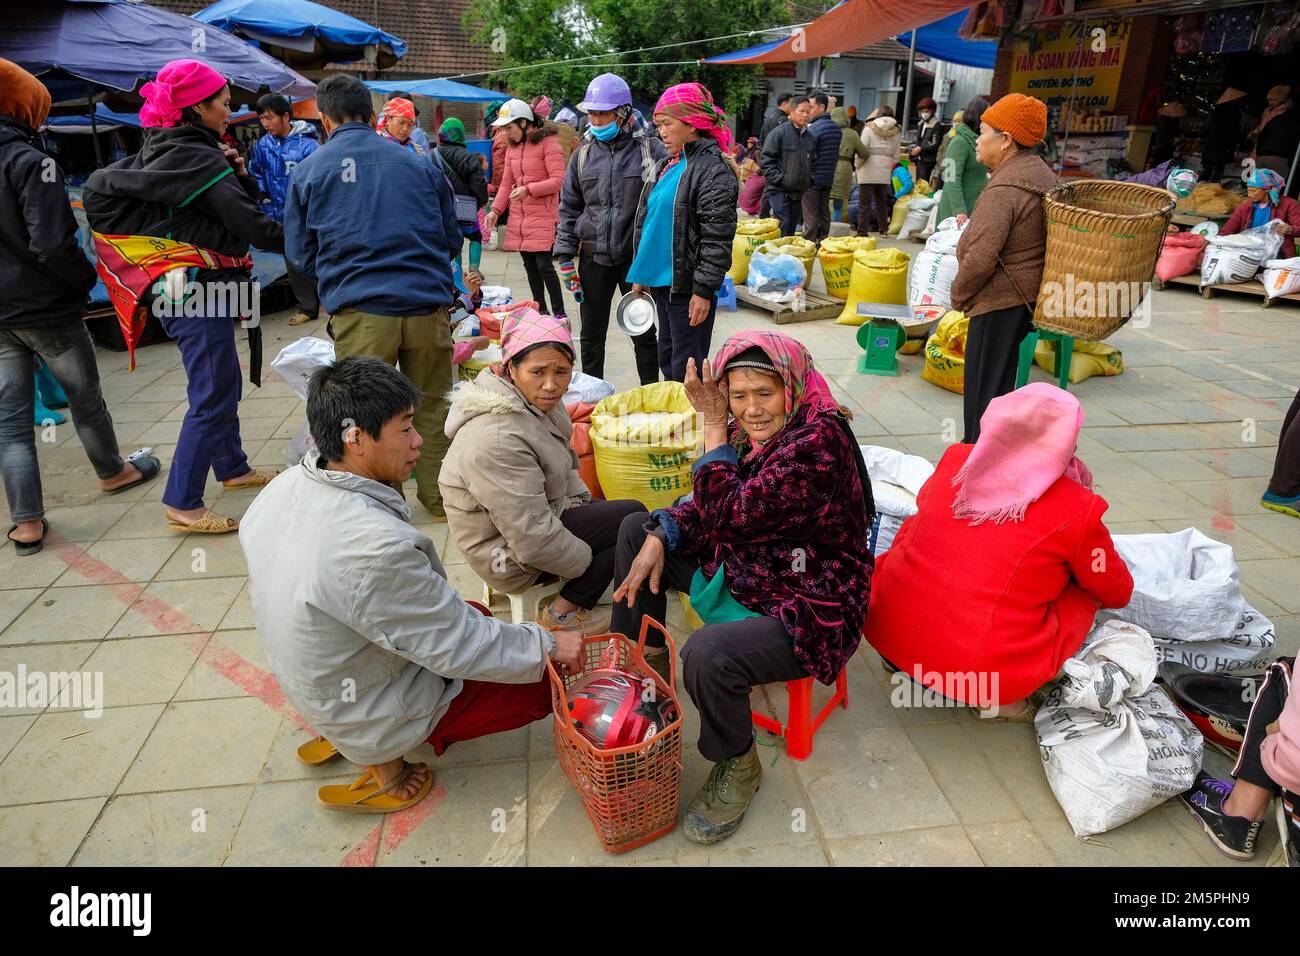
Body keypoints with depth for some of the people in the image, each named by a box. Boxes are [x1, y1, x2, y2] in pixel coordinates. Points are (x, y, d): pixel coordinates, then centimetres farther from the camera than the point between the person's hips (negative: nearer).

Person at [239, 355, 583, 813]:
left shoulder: (283, 488, -10)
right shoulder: (375, 546, -36)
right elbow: (459, 648, -28)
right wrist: (548, 645, -13)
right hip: (375, 714, -8)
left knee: (476, 616, 21)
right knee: (547, 681, 0)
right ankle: (386, 764, 5)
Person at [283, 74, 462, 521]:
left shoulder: (309, 170, 8)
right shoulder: (419, 163, 12)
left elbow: (300, 254, 14)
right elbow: (452, 239, 19)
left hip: (360, 312, -2)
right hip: (429, 305, 2)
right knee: (432, 407, 14)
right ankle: (439, 498, 24)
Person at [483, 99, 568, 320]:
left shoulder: (548, 143, -6)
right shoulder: (512, 147, 16)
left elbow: (558, 180, -13)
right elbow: (506, 183, 16)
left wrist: (529, 189, -22)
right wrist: (495, 210, 3)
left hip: (543, 217, -7)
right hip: (518, 218, 7)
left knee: (544, 265, -9)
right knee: (530, 267, 9)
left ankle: (559, 315, 1)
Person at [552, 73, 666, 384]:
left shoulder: (650, 148, -4)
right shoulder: (585, 152, 7)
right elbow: (569, 207, 11)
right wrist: (565, 255, 3)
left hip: (637, 257, -3)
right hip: (594, 258, 4)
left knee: (643, 334, 6)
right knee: (591, 335, 12)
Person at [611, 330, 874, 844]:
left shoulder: (818, 440, -26)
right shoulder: (750, 429, -2)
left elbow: (730, 515, -29)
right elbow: (708, 508, 8)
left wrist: (713, 426, -22)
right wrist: (659, 537, -10)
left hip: (803, 612, -9)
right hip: (738, 575, 9)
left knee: (708, 654, -36)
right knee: (635, 528, 12)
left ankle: (737, 765, -2)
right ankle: (643, 662, 22)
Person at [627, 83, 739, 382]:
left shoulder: (713, 169, -12)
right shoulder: (666, 166, 15)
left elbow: (717, 237, -17)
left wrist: (704, 290, -19)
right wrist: (640, 274, 19)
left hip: (688, 286, -9)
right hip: (661, 281, 9)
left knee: (686, 370, -3)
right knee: (667, 360, 17)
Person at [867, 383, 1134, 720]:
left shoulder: (955, 459, 4)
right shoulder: (1076, 510, -6)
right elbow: (1118, 594, 11)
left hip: (887, 634, 4)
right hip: (984, 670, -3)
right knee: (1087, 589, 16)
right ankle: (995, 695, 5)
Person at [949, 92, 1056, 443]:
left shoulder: (1003, 190, -20)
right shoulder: (1040, 173, 11)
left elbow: (981, 258, -25)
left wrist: (958, 294, -10)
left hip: (999, 302, -10)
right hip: (1028, 296, 10)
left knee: (984, 389, -1)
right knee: (1000, 382, 19)